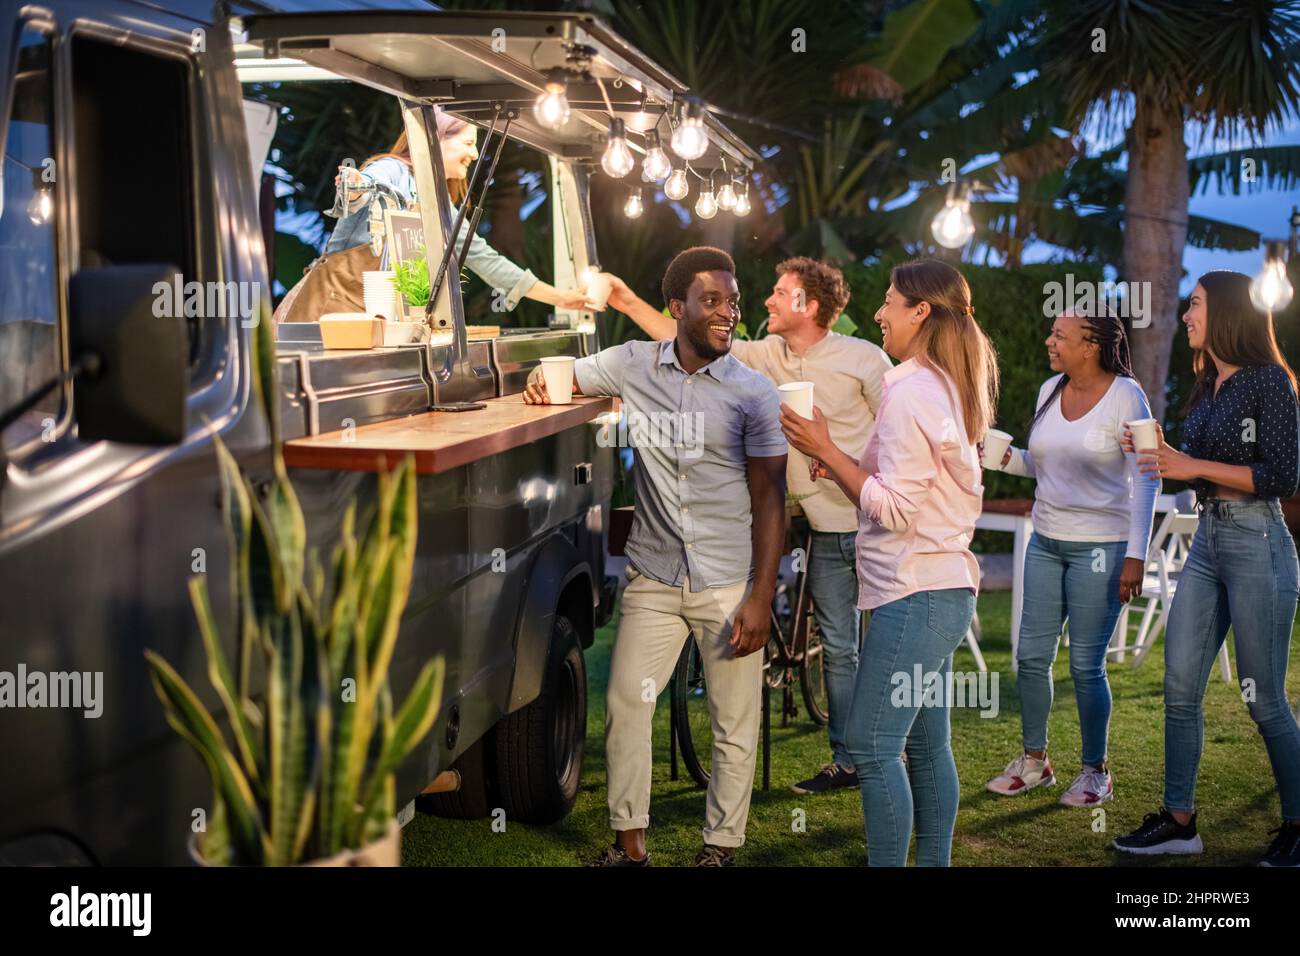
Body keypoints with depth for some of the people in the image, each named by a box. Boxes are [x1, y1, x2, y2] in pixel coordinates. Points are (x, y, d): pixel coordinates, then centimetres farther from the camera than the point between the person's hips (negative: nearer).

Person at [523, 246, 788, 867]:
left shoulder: (754, 393, -5)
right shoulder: (633, 365, 0)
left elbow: (769, 500, -5)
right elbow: (559, 378, 17)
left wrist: (761, 596, -10)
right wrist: (539, 382, -9)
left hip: (728, 584, -2)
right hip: (653, 578, 2)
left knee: (735, 723, 4)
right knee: (625, 705, 4)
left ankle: (721, 845, 18)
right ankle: (629, 841, 18)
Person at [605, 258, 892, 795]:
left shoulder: (862, 358, -8)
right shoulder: (767, 357, 7)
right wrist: (628, 302, 4)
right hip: (827, 529, 5)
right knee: (838, 648, 10)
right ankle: (846, 760, 18)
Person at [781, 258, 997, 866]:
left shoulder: (911, 392, -14)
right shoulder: (947, 388, 16)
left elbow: (895, 509, -17)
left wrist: (825, 450, -11)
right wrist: (840, 466, 11)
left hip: (915, 597, -10)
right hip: (943, 589, 10)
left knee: (872, 746, -7)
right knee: (927, 745, 14)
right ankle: (933, 861, 20)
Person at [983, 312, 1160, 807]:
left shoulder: (1125, 396, -11)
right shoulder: (1050, 391, 6)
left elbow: (1146, 480, -10)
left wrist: (1135, 556, -15)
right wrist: (1004, 457, -2)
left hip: (1101, 546, -6)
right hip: (1046, 542, 6)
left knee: (1086, 664, -2)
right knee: (1032, 654, 6)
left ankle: (1096, 771, 15)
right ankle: (1034, 760, 21)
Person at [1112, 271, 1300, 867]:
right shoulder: (1208, 386, 13)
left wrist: (1193, 465, -16)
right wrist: (1159, 453, 3)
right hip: (1207, 540, 8)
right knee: (1180, 688, 5)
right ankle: (1179, 823, 14)